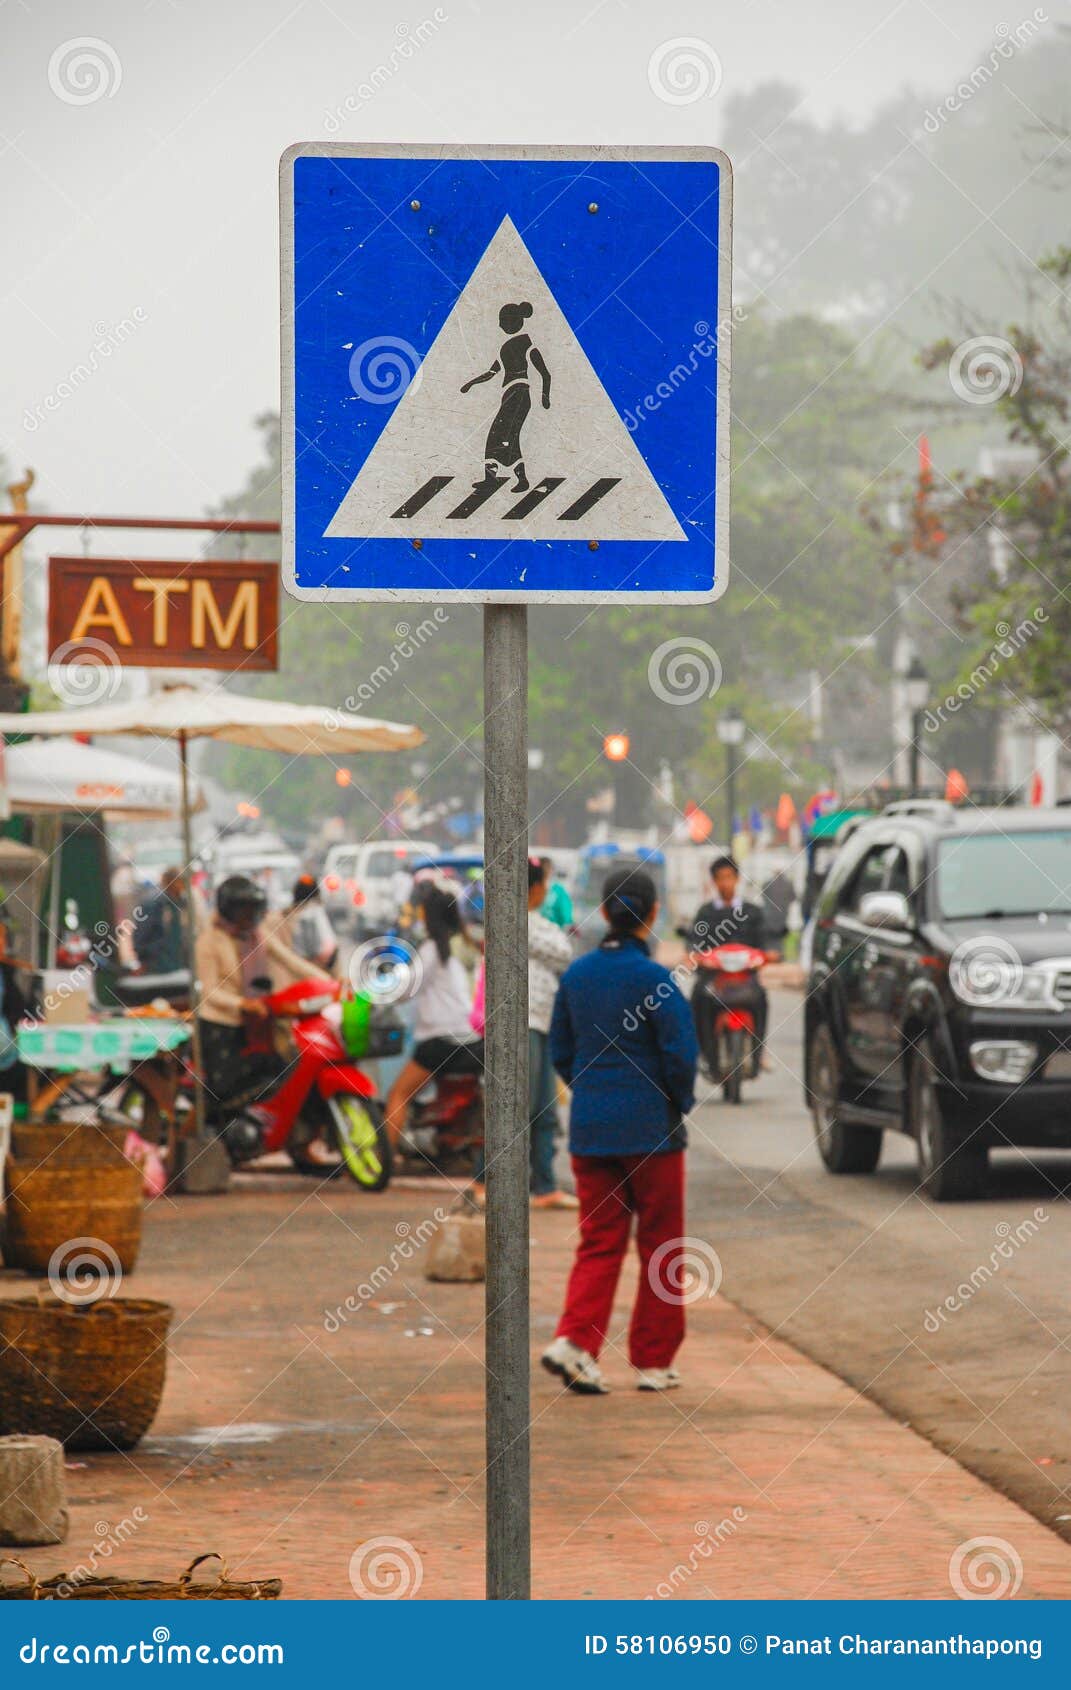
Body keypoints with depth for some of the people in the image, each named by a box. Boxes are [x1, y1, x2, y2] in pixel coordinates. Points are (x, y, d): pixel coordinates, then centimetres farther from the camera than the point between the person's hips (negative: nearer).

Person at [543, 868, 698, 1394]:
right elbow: (681, 1054, -16)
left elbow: (560, 1051, 10)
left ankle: (574, 1340, -12)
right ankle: (653, 1361, 13)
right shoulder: (653, 978, -13)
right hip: (651, 1131, -4)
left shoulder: (577, 975, 3)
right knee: (659, 1245, 9)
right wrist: (680, 1104, 0)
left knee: (599, 1241, 8)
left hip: (589, 1128, 4)